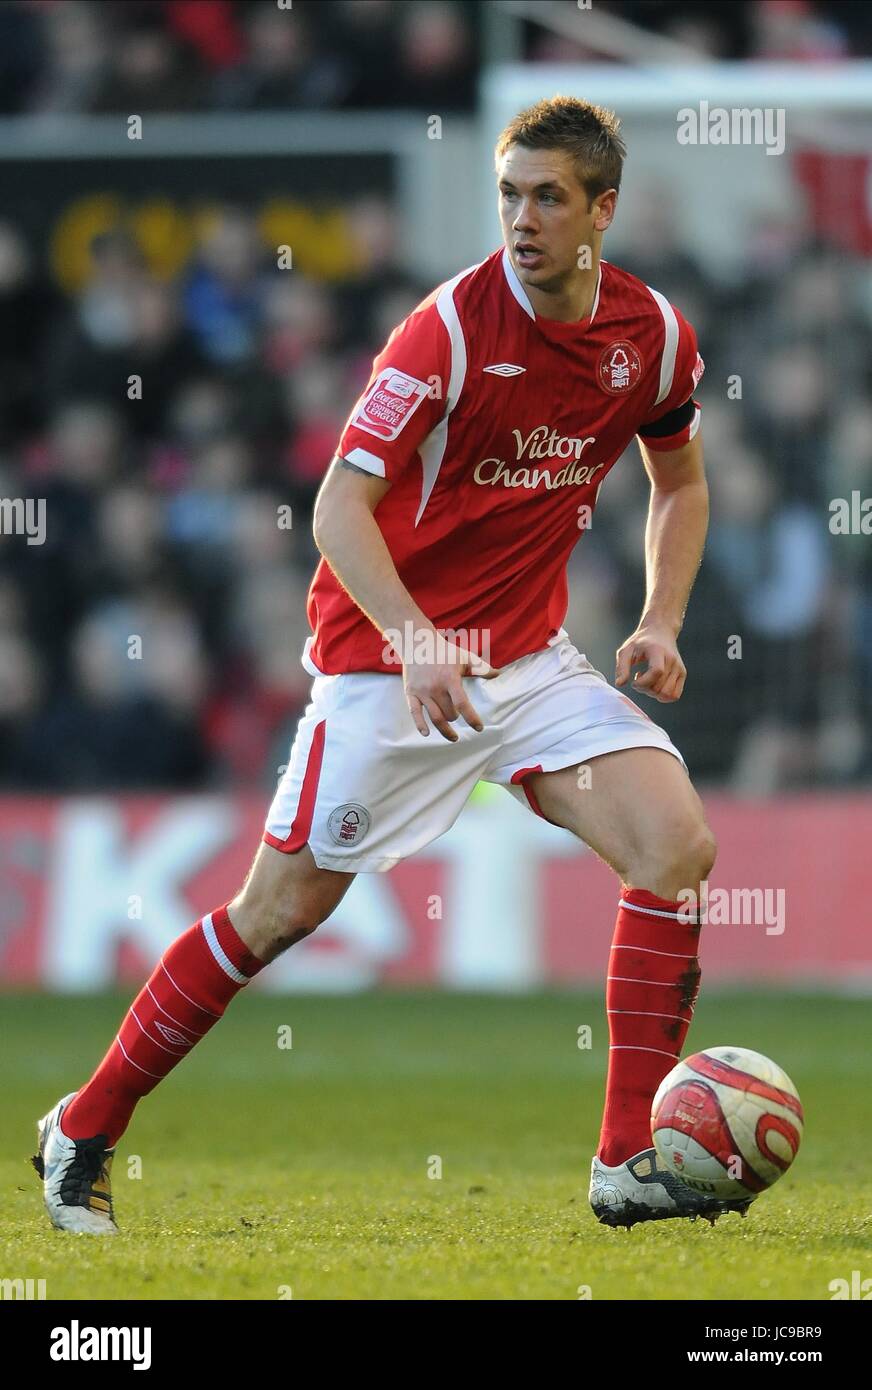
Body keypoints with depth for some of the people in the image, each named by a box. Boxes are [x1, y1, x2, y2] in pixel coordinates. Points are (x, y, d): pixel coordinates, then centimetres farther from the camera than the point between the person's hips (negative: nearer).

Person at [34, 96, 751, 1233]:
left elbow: (679, 482, 18)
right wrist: (418, 646, -35)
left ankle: (632, 1163, -8)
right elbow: (342, 507, -22)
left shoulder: (654, 331, -2)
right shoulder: (452, 326, -19)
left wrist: (661, 622, 3)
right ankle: (83, 1131, 13)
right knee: (287, 904, -3)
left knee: (677, 843, -13)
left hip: (529, 654, 5)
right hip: (387, 655, -5)